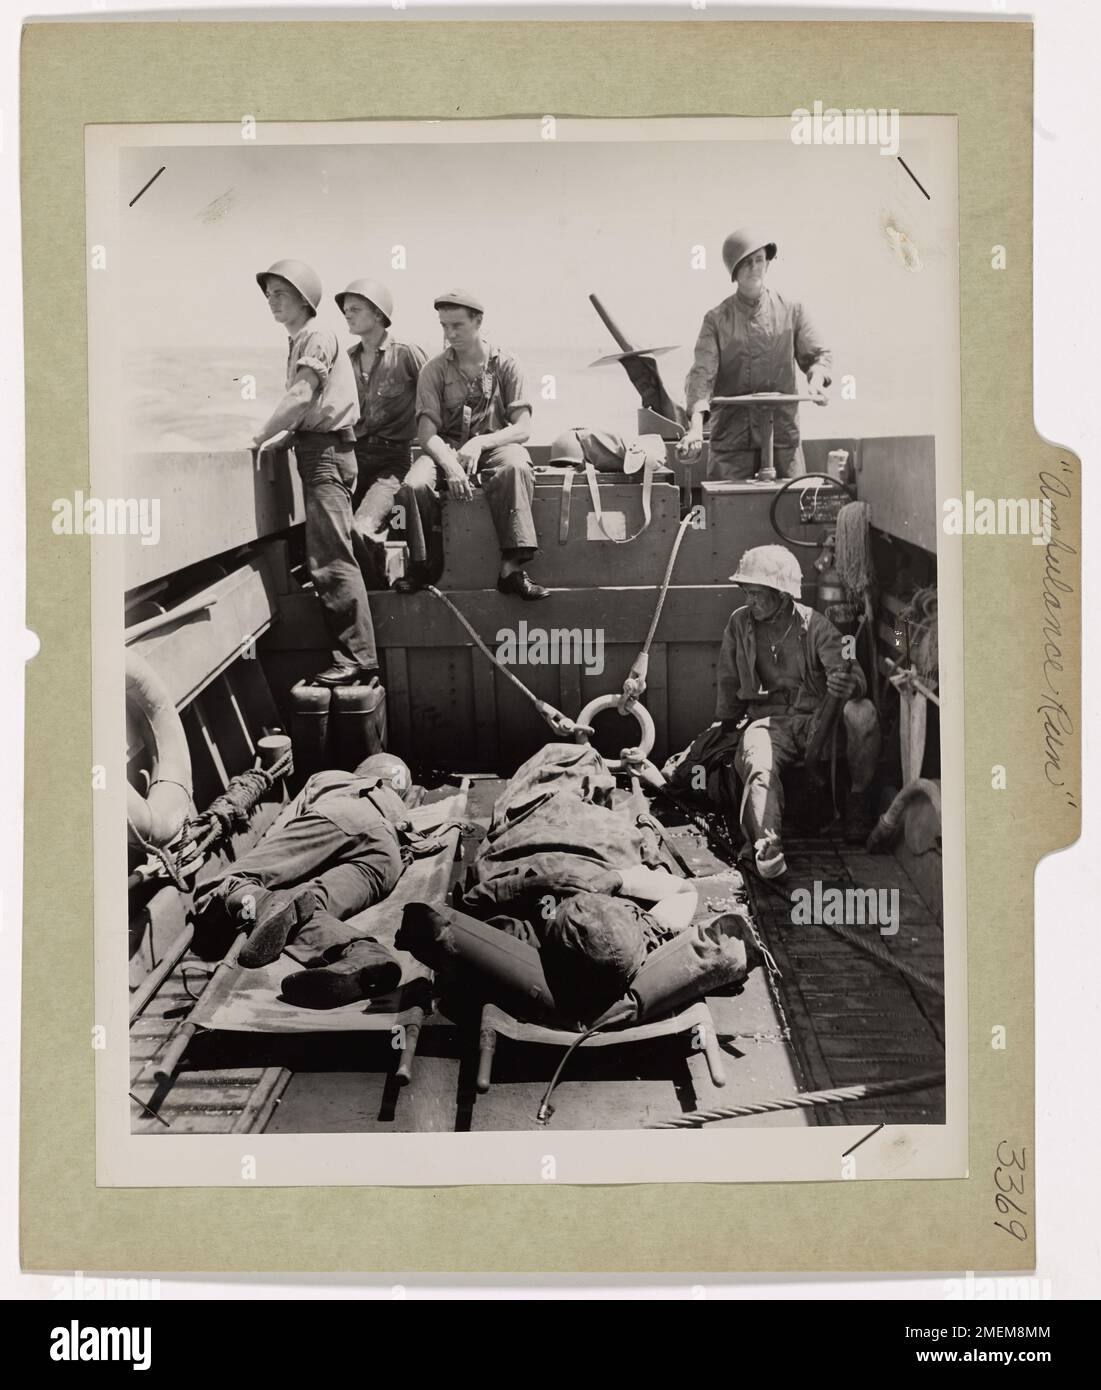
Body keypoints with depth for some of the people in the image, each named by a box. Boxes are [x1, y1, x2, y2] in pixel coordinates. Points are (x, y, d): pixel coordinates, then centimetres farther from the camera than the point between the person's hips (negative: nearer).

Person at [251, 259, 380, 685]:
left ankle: (358, 660, -13)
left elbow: (301, 397, -17)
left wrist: (261, 437, -12)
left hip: (326, 447, -10)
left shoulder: (316, 336, -8)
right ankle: (356, 656, 11)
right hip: (316, 448, 10)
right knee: (325, 558, 9)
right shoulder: (299, 342, 21)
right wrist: (277, 436, 8)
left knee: (330, 559, -13)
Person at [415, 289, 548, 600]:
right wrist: (450, 464, -26)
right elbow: (427, 432, -5)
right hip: (448, 449, 1)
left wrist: (480, 443, -20)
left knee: (515, 467, -37)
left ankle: (512, 568, -43)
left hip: (495, 444, -1)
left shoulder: (505, 365, 5)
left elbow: (523, 429, -2)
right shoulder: (434, 370, 7)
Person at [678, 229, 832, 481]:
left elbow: (817, 354, 15)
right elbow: (702, 373, -6)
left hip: (783, 435, 1)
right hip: (730, 440, -1)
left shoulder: (791, 310, 8)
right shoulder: (717, 319, 3)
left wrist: (816, 380, -9)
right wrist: (696, 425, -21)